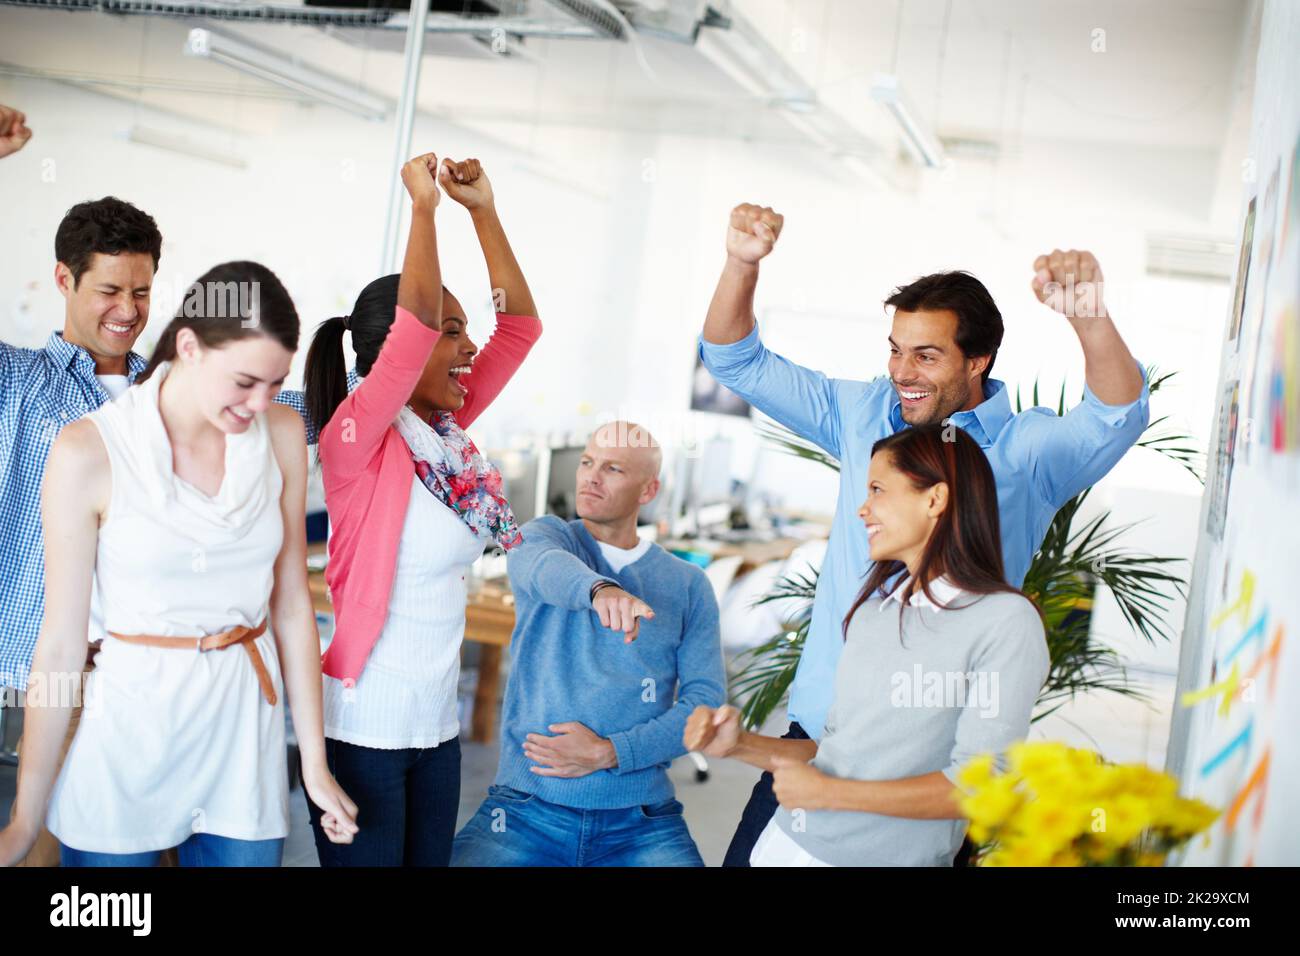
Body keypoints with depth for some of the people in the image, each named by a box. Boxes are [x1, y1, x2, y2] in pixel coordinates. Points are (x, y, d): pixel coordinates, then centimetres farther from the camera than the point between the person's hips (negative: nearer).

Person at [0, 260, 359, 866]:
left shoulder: (281, 435, -2)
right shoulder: (89, 452, -12)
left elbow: (292, 605, 4)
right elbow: (62, 641, -8)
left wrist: (315, 764, 5)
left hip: (245, 732, 3)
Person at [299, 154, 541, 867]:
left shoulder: (448, 430, 4)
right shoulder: (354, 440, -16)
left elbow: (521, 322, 7)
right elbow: (416, 318, -29)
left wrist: (482, 209, 1)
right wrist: (424, 202, -18)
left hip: (438, 721, 7)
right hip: (363, 726, -7)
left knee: (430, 860, 16)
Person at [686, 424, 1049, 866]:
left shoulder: (1006, 621, -13)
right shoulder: (873, 609, 7)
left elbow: (975, 787, -17)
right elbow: (840, 750, 12)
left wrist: (825, 792, -14)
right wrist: (741, 745, -2)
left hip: (893, 856, -5)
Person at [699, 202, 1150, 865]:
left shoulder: (1029, 450, -6)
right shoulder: (863, 416, 7)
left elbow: (1118, 418, -25)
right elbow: (738, 362, 10)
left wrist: (1091, 319, -44)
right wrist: (743, 264, -8)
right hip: (817, 729, 4)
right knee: (748, 860, 5)